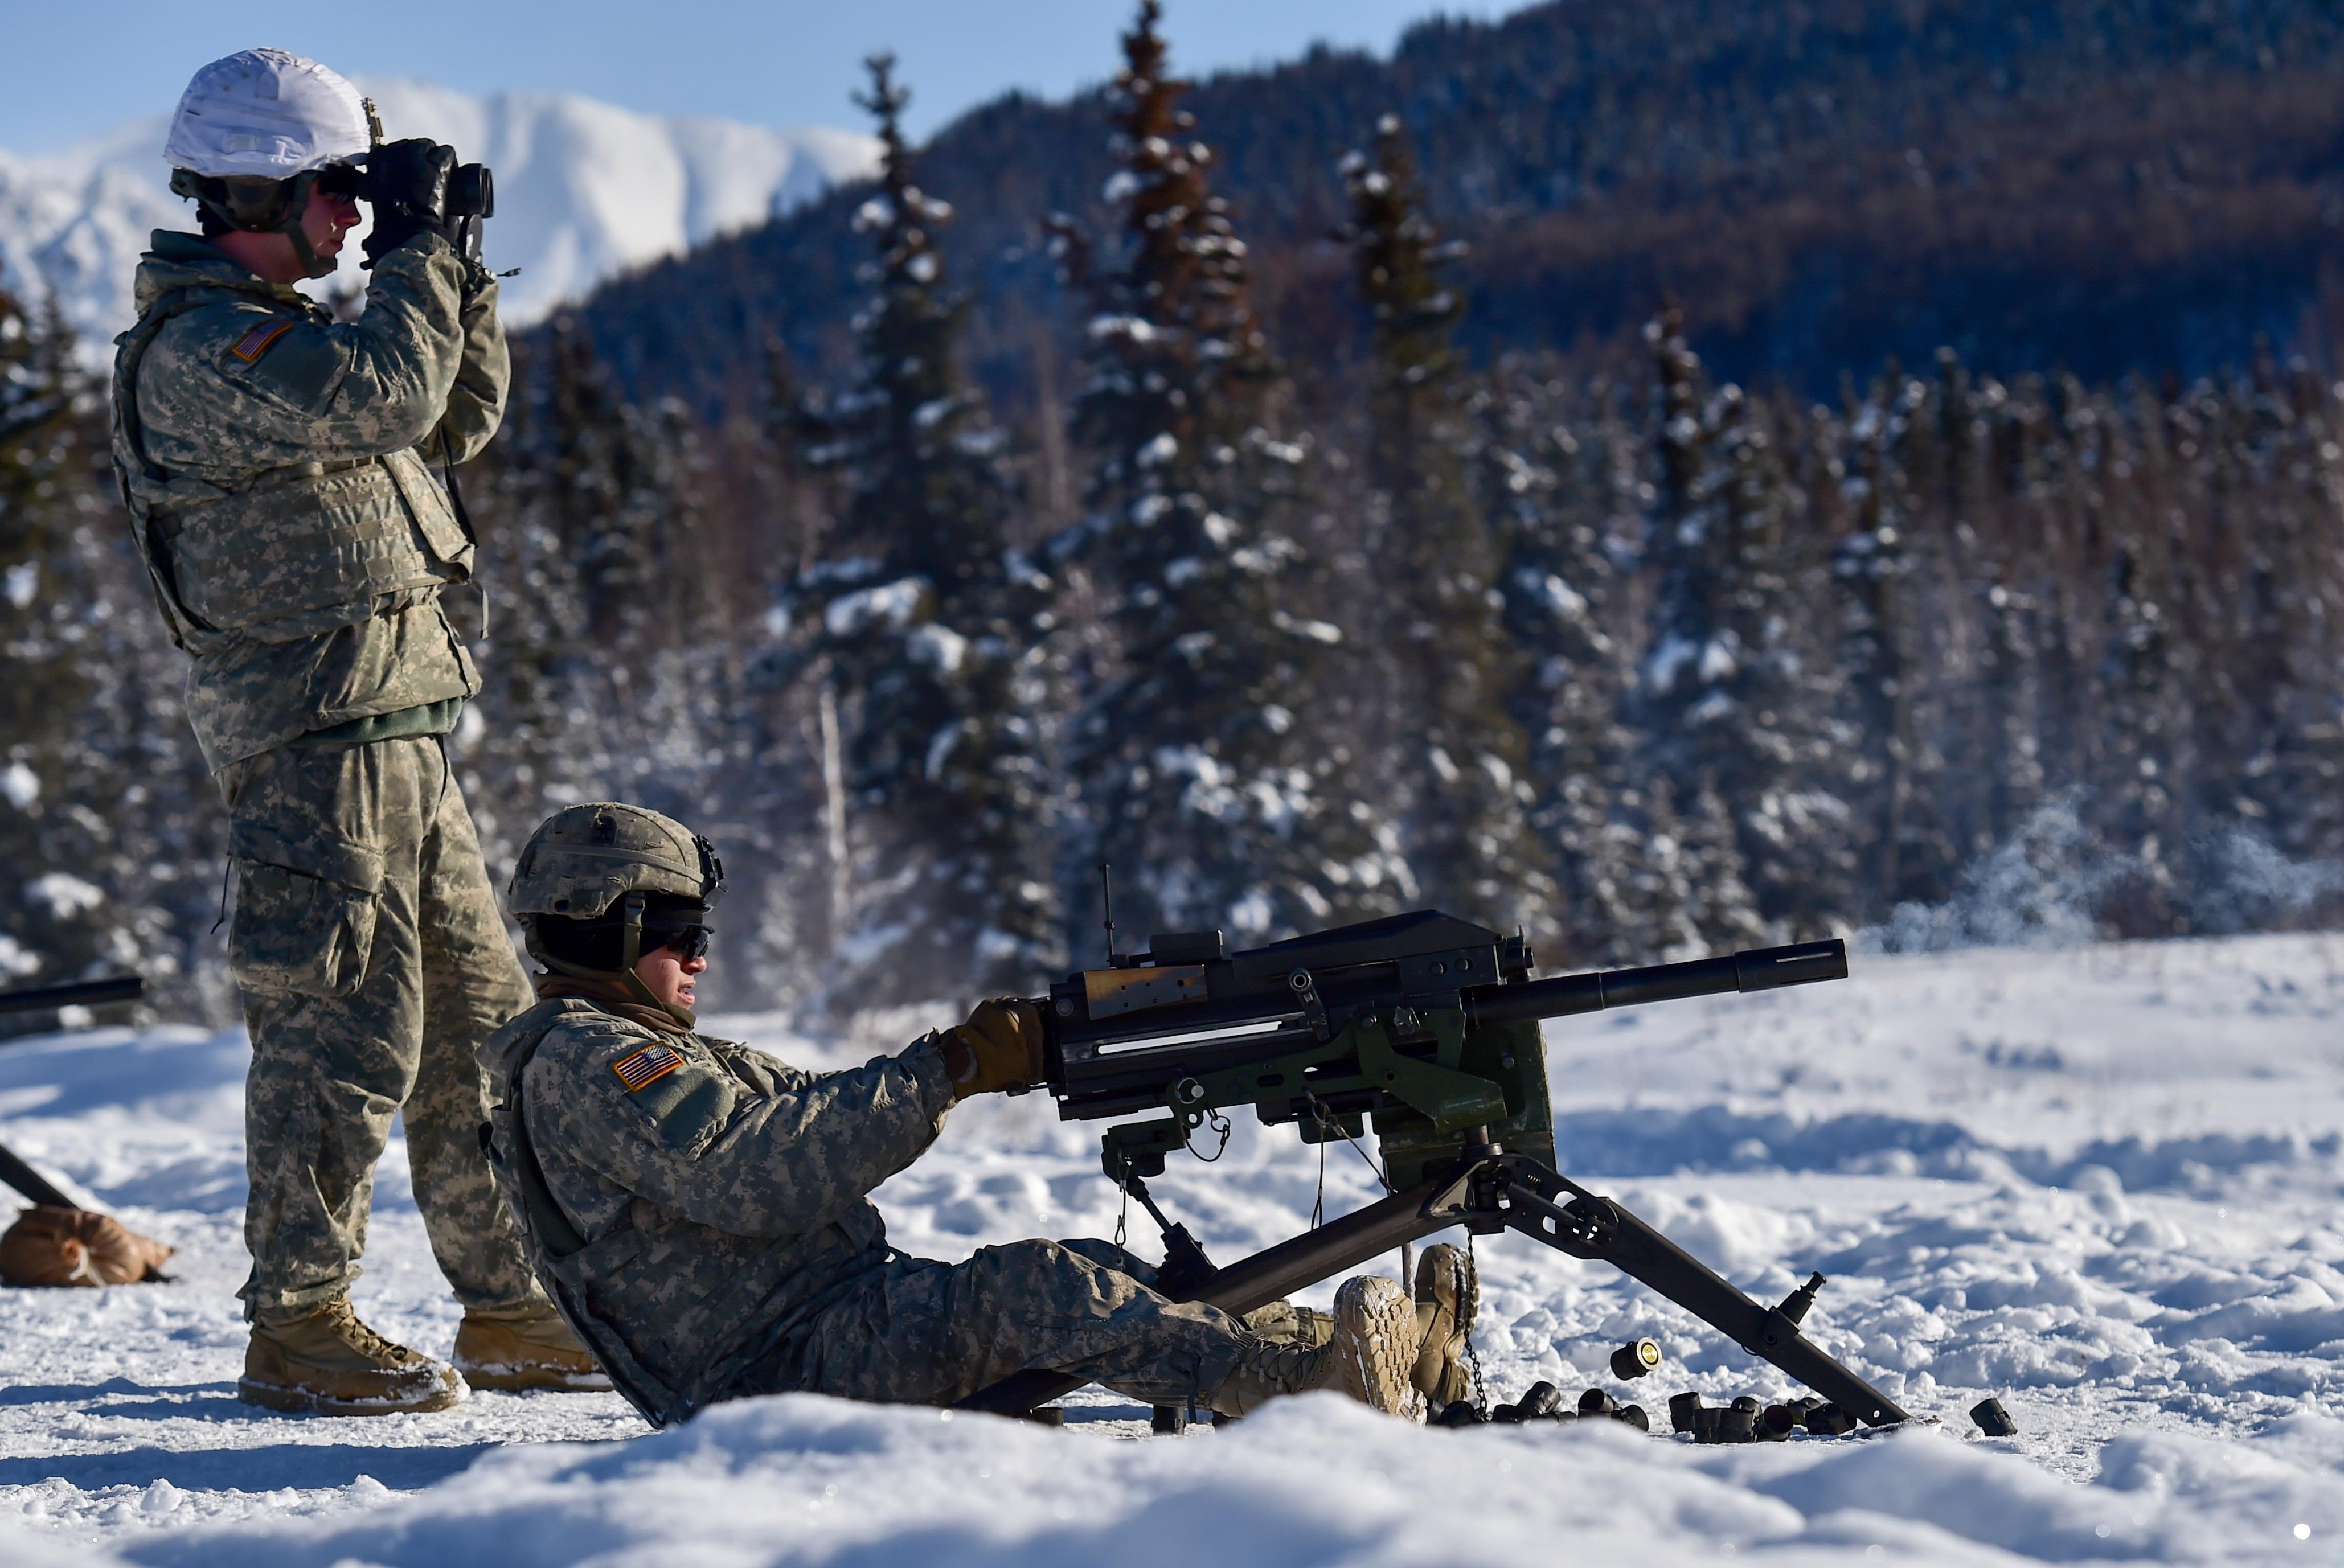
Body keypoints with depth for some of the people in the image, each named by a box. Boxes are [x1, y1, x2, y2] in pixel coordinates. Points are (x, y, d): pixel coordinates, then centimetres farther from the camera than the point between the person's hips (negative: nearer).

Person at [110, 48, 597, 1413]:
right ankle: (298, 1328, -1)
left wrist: (455, 268, 12)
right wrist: (416, 243, -11)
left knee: (483, 1032, 11)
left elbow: (457, 418, 24)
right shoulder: (195, 349, -11)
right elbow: (387, 396, -24)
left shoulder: (281, 329, 20)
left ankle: (511, 1313, 17)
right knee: (345, 1031, -9)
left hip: (401, 739, 10)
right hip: (315, 745, -10)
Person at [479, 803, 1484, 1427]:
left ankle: (1380, 1354, -10)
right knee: (1025, 1290, -29)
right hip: (785, 1369, -10)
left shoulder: (643, 1049, 25)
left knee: (1101, 1275, -1)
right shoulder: (578, 1062, -10)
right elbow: (750, 1179, -24)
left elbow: (818, 1118, 20)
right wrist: (947, 1071, -22)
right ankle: (1318, 1386, -40)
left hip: (845, 1319, 10)